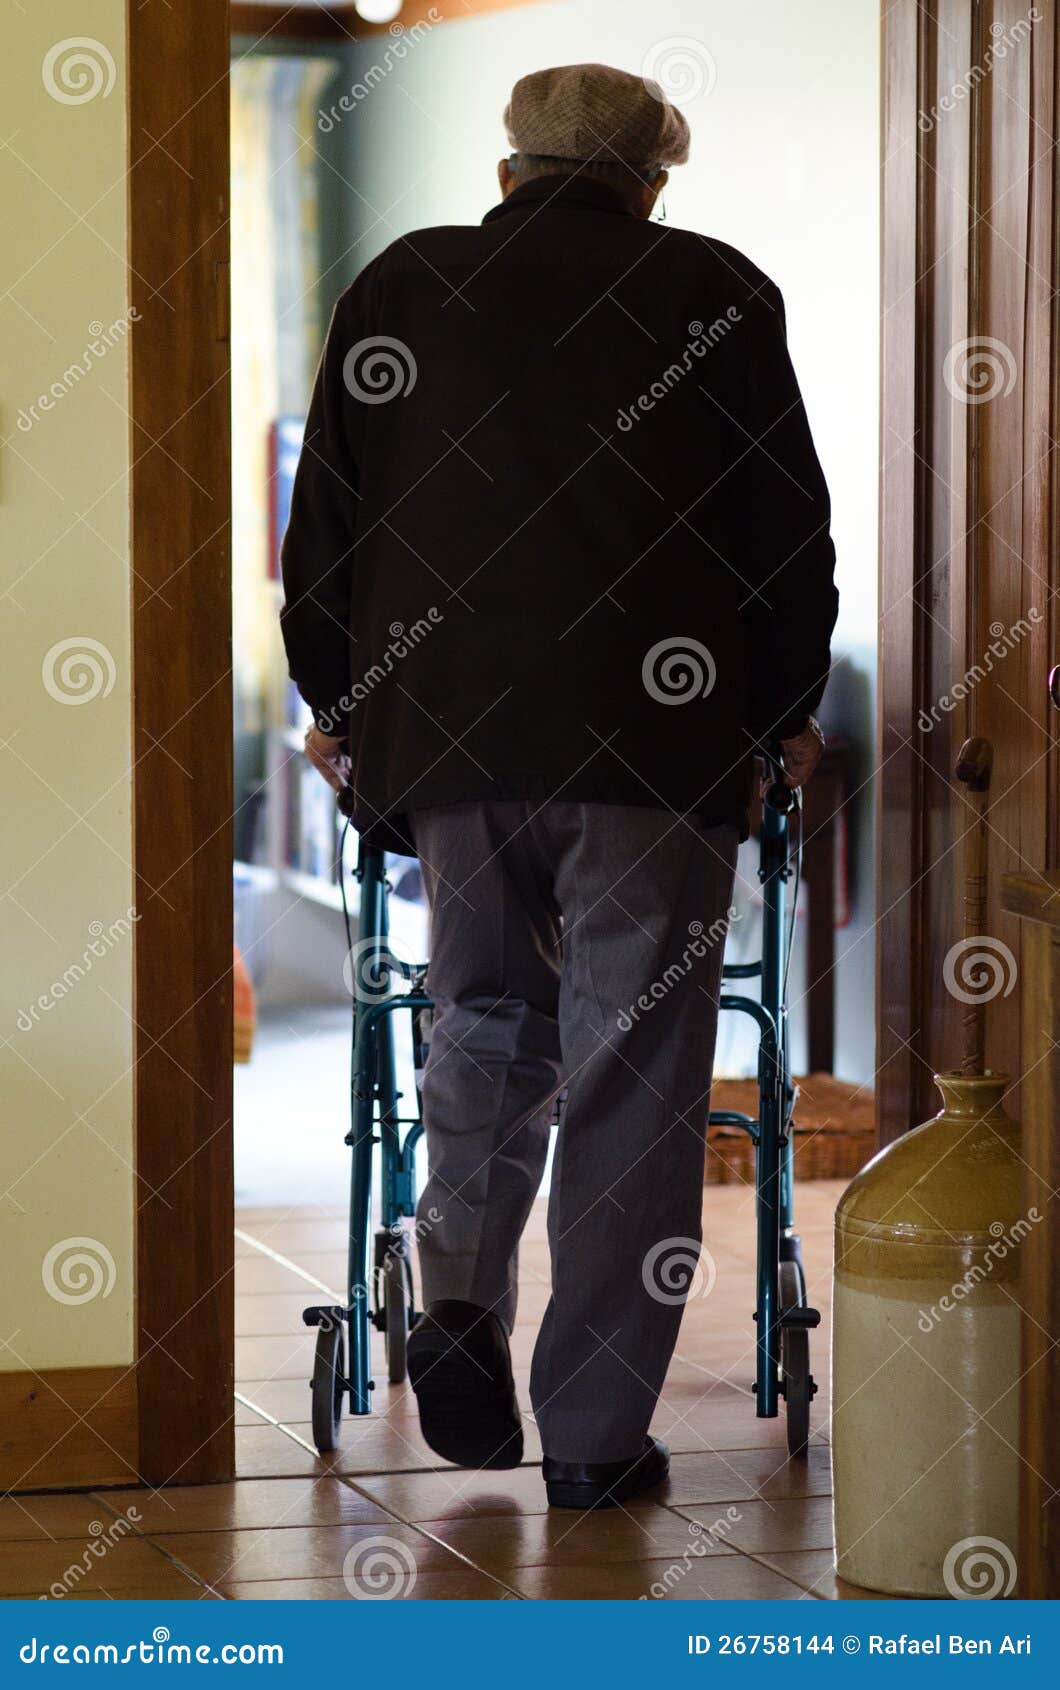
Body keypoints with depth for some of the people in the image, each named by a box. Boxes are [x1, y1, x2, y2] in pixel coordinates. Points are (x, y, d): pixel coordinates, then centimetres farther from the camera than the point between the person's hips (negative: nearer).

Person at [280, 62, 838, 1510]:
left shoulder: (399, 286, 11)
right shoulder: (716, 291, 5)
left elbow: (323, 523, 15)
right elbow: (792, 531, 8)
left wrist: (335, 702, 28)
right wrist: (784, 710, 22)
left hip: (446, 734, 2)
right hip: (655, 737, -2)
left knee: (485, 1014, 21)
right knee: (631, 1075, 3)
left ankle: (460, 1297, 1)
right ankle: (595, 1433, 4)